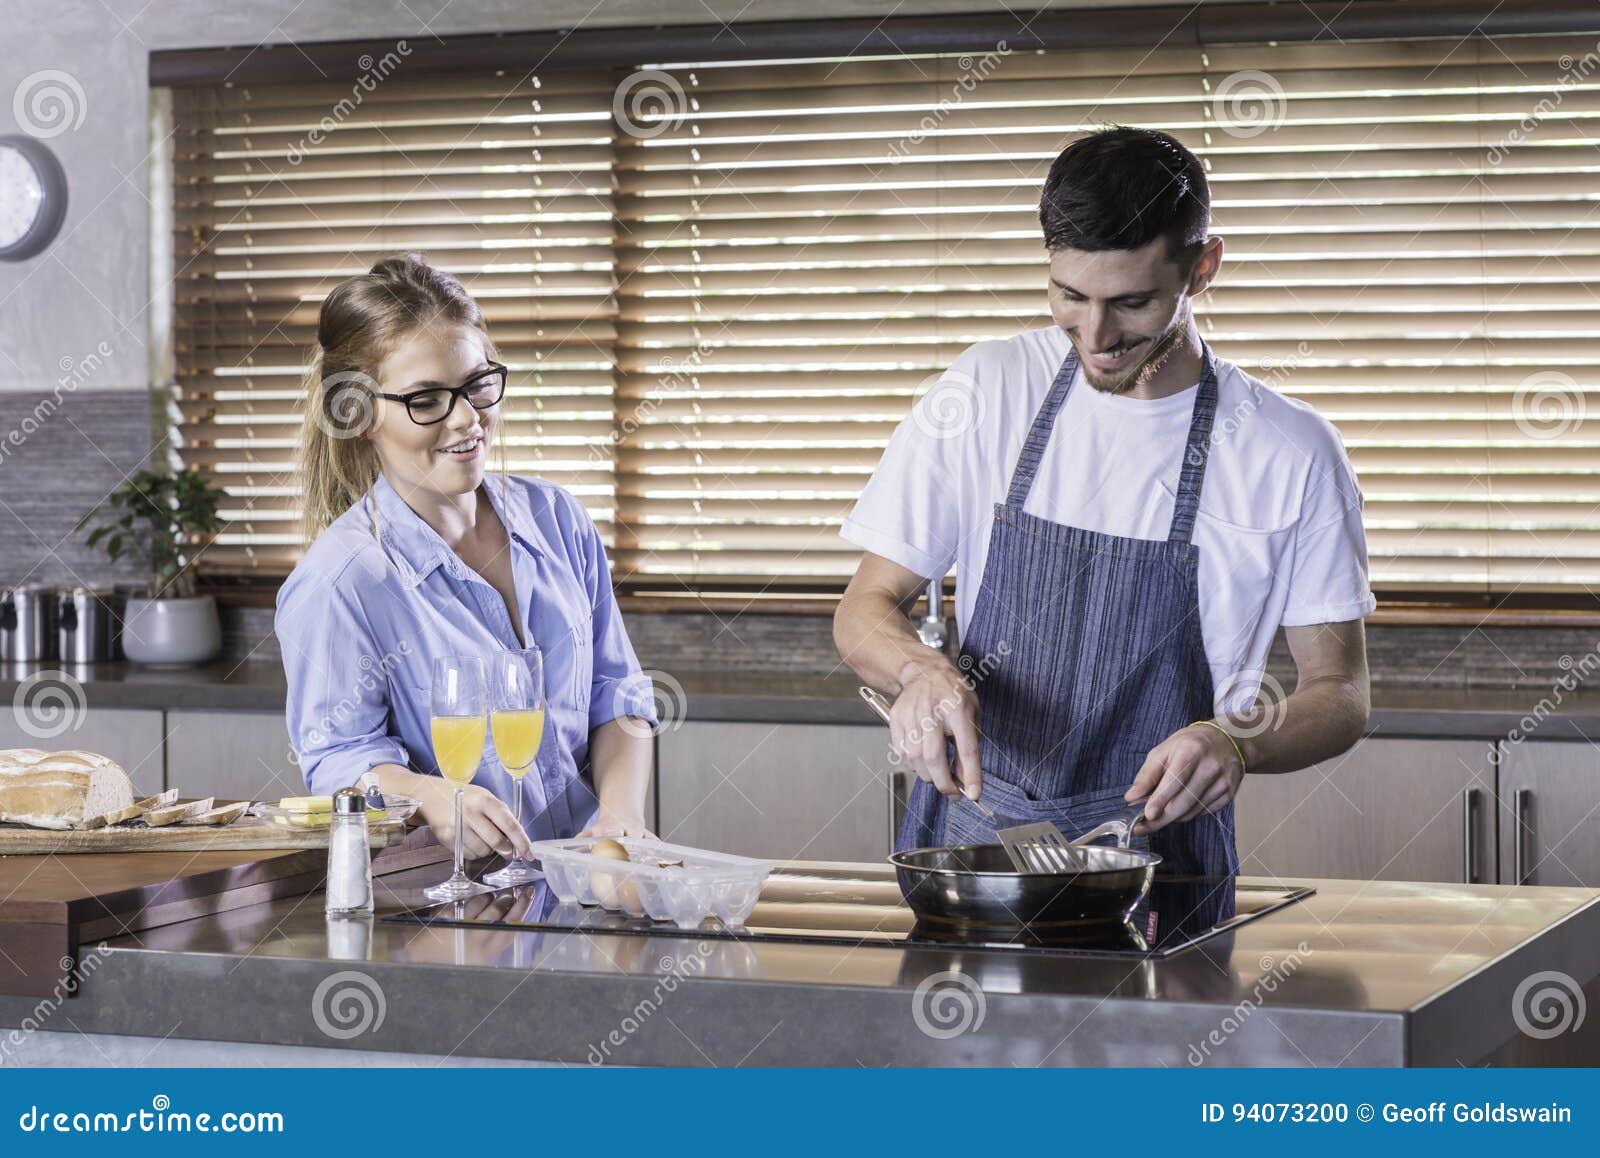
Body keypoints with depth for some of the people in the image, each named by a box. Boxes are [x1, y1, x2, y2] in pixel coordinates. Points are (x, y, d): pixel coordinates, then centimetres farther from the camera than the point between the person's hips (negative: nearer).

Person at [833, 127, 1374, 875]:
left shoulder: (1291, 454, -3)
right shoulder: (989, 389, 3)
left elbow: (1339, 694, 4)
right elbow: (864, 611, 6)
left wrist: (1237, 744, -17)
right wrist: (921, 670, -17)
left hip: (1157, 855, -2)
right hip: (967, 831, 2)